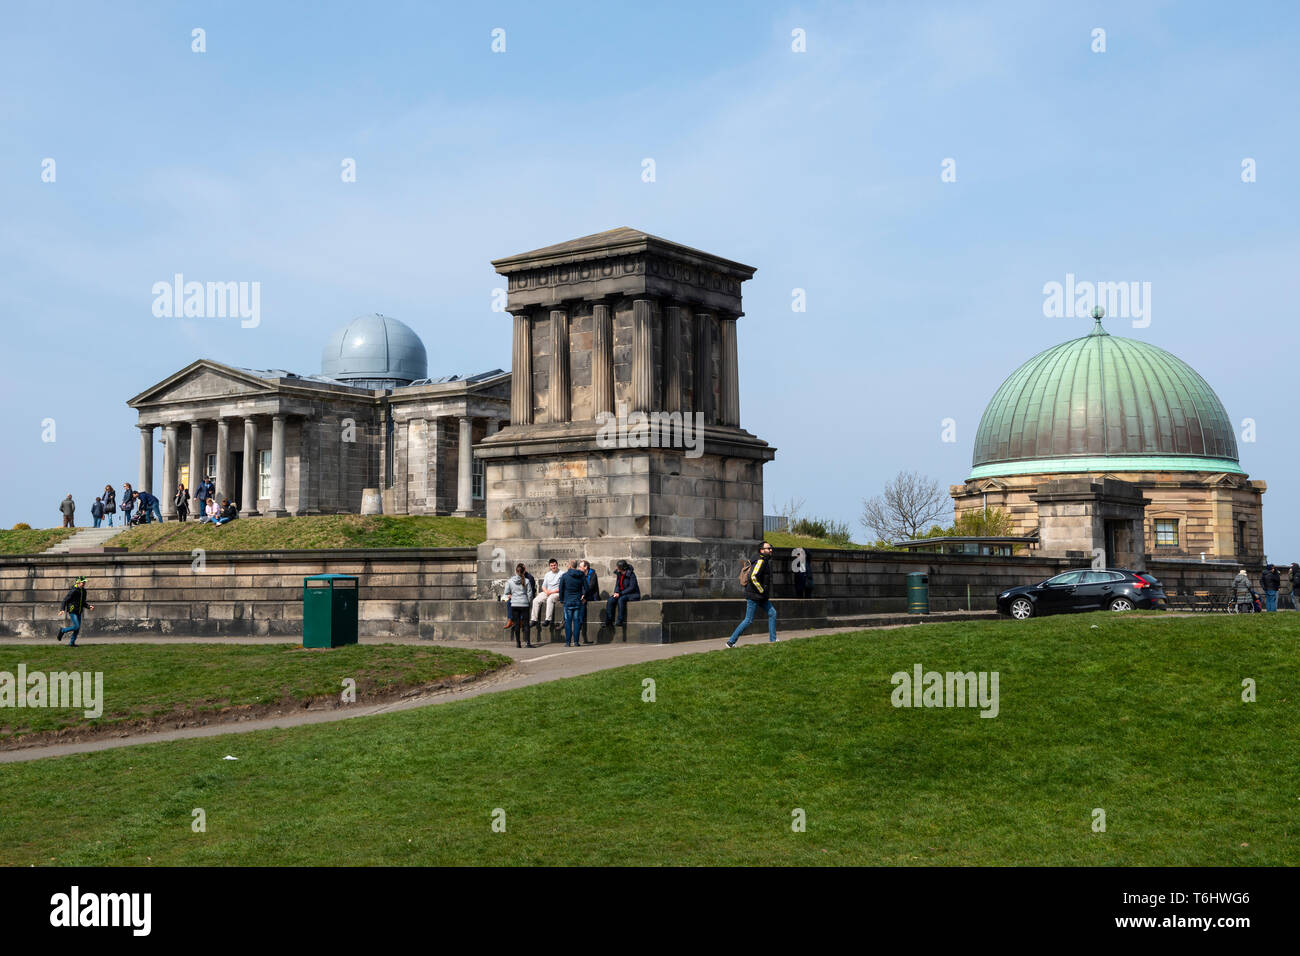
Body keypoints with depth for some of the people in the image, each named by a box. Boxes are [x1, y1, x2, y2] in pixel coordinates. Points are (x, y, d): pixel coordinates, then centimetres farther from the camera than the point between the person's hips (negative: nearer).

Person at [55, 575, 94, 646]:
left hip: (79, 612, 8)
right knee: (76, 626, -14)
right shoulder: (74, 591, -14)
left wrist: (89, 606, 2)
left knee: (78, 629, 5)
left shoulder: (84, 591, 9)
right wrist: (62, 609, -17)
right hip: (72, 611, -8)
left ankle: (71, 643, 15)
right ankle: (62, 630, 8)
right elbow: (65, 600, -10)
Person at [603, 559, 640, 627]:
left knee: (621, 599, -35)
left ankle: (620, 621, -34)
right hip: (623, 595, 7)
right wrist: (616, 592, -11)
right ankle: (609, 620, -21)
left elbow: (632, 588, -20)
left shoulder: (631, 574, -16)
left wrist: (620, 593, -22)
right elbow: (617, 585, 11)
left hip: (633, 595, -7)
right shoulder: (619, 574, 5)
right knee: (610, 600, -19)